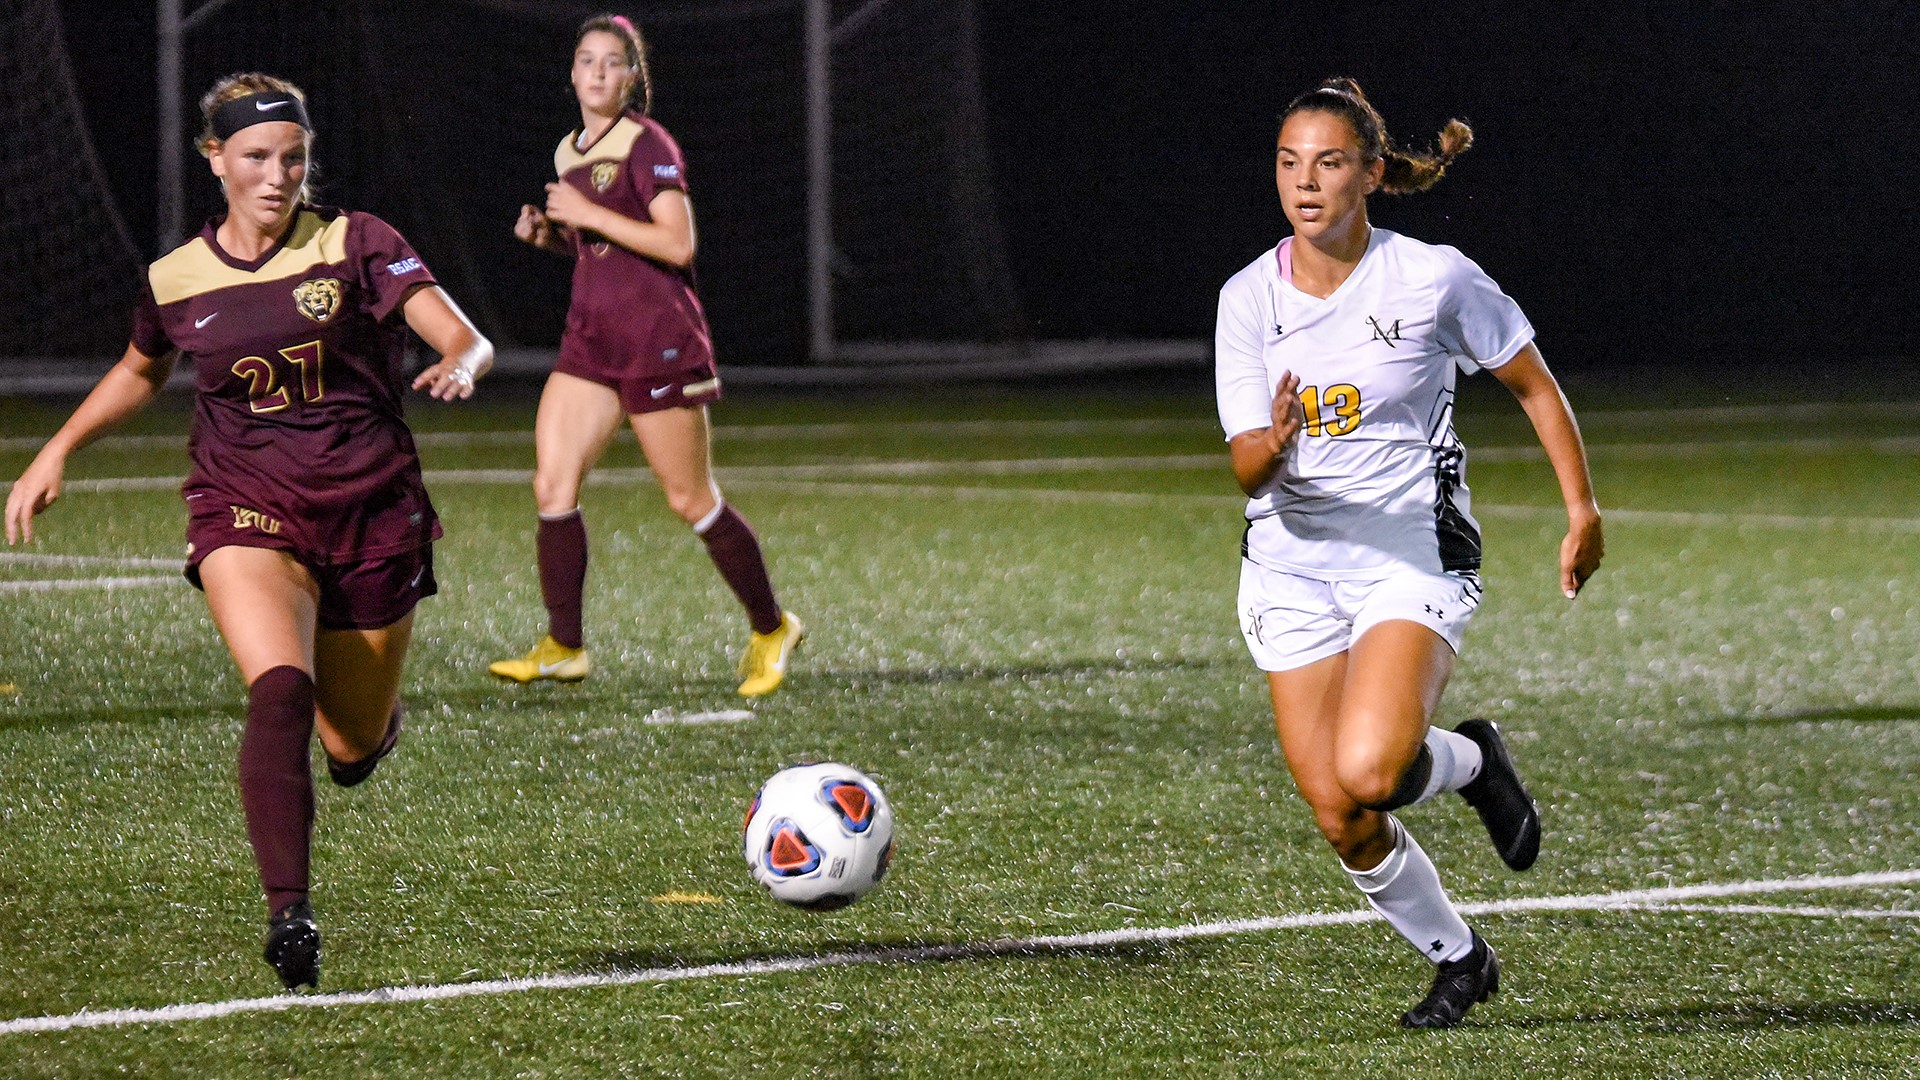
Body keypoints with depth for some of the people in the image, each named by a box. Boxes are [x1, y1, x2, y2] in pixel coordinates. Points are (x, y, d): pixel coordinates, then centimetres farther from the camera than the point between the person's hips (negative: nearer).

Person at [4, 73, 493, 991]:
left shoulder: (355, 244, -5)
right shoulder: (177, 281, 3)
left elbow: (466, 340, -13)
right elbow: (139, 373, 25)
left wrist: (459, 368, -36)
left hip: (372, 513, 0)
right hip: (246, 510, 0)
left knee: (354, 743, 7)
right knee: (279, 692, -28)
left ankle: (367, 726, 47)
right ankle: (288, 913, -33)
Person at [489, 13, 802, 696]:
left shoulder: (646, 145, -10)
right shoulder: (569, 151, 14)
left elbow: (677, 244, -19)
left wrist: (588, 215, -18)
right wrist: (547, 233, 6)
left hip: (657, 342, -7)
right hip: (590, 338, 7)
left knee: (691, 500, 0)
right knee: (552, 486, -6)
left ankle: (770, 630, 16)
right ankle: (563, 647, 0)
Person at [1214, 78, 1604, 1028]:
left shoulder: (1433, 279, -9)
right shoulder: (1248, 300, -1)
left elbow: (1533, 384, 5)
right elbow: (1247, 470, -6)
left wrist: (1583, 510, 1)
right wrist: (1273, 442, -29)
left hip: (1414, 557, -4)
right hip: (1293, 566, 4)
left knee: (1365, 773, -27)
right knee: (1338, 817, -3)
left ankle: (1470, 761, 8)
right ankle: (1458, 960, 23)